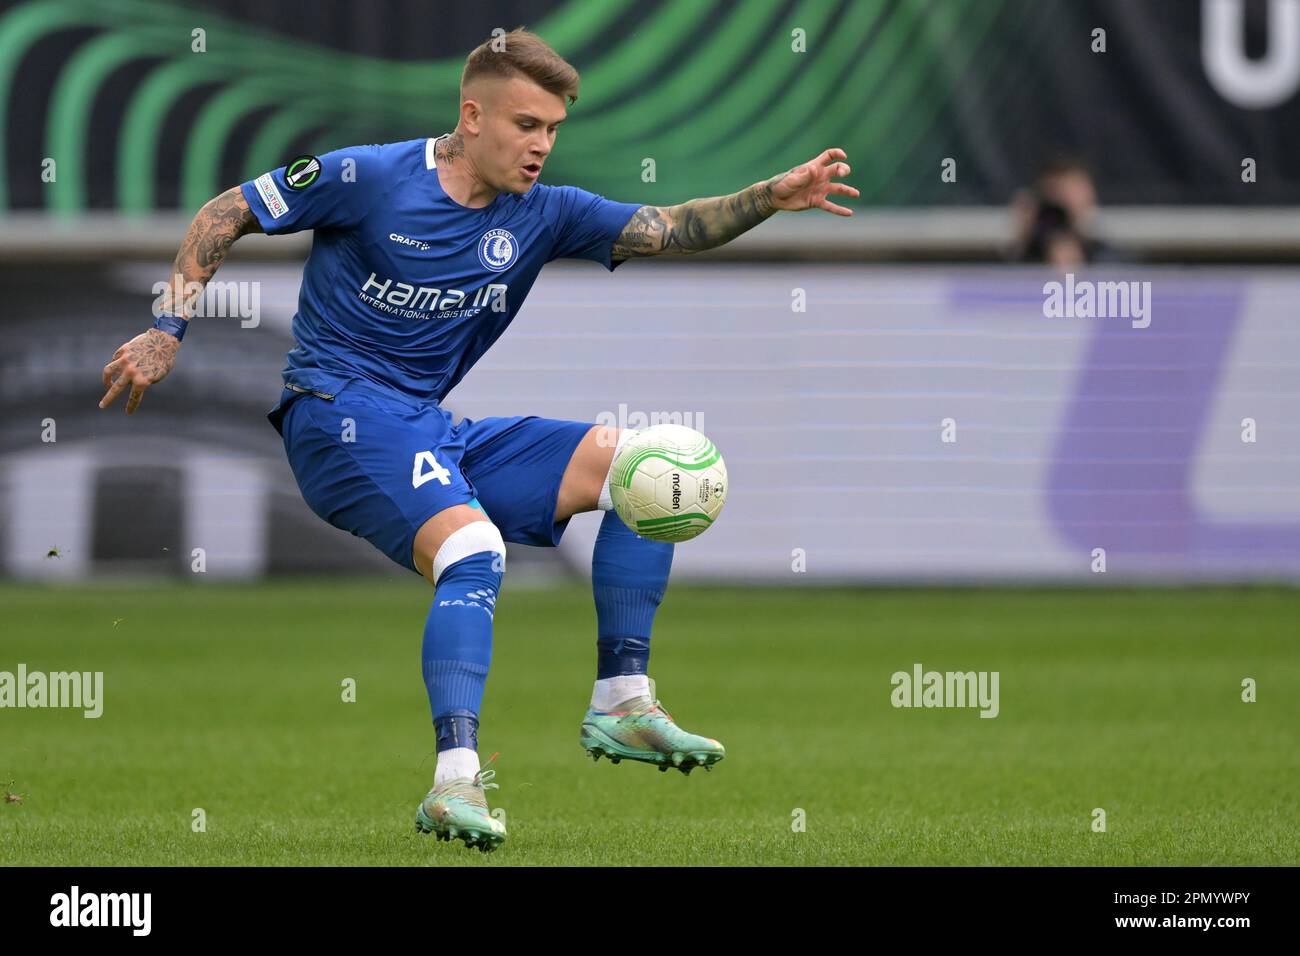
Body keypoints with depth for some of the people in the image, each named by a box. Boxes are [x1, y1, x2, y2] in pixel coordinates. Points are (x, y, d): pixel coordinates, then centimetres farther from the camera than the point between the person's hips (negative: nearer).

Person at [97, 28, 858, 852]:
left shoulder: (541, 215, 8)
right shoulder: (372, 178, -7)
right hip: (341, 413, -7)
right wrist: (167, 332, -7)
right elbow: (225, 216, 0)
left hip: (433, 430, 7)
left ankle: (622, 702, -4)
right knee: (474, 552, -33)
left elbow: (670, 230, 1)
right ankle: (456, 779, -43)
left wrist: (774, 196, -15)